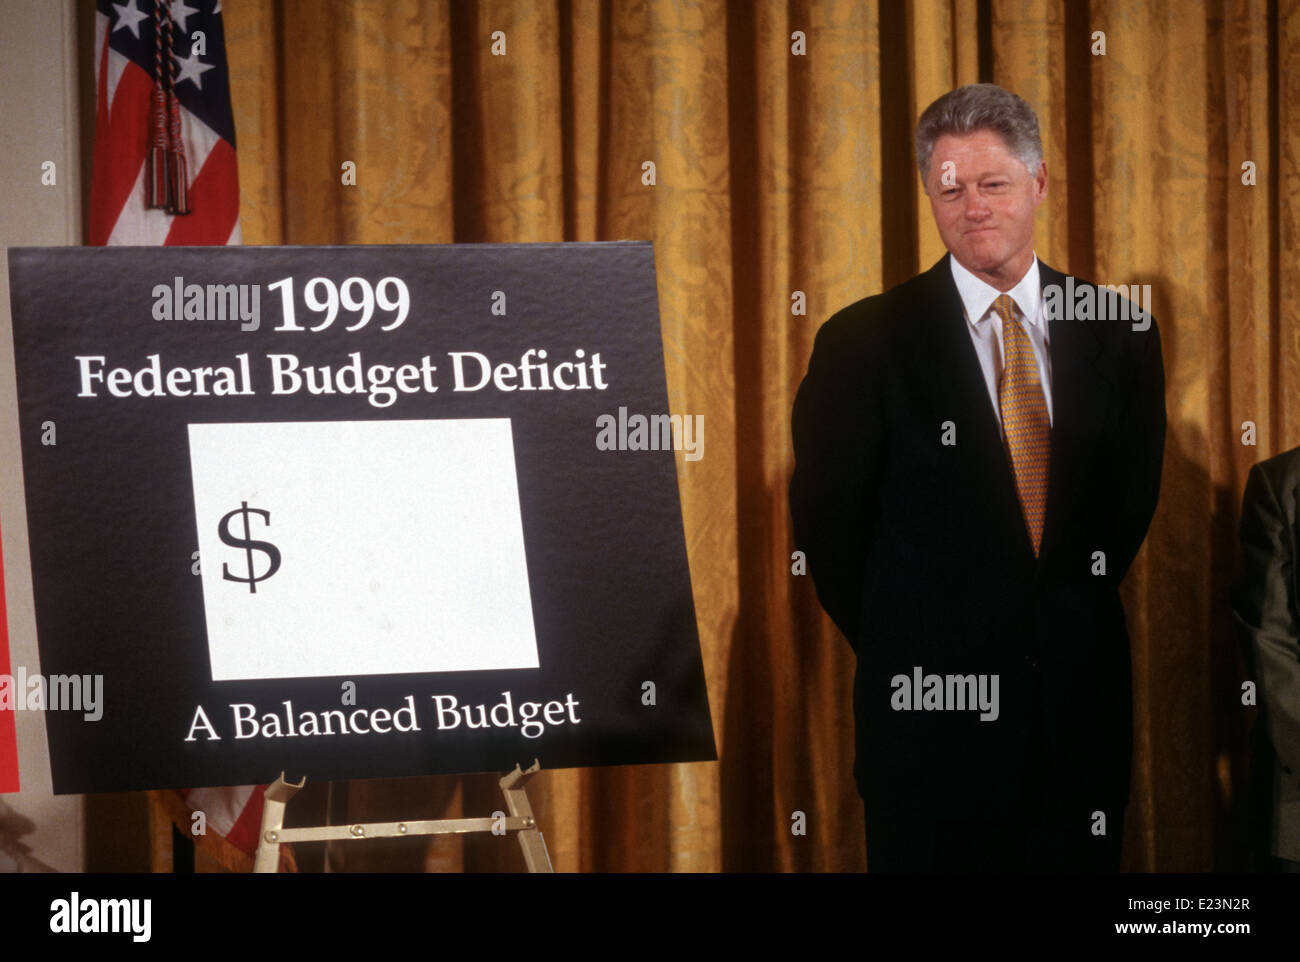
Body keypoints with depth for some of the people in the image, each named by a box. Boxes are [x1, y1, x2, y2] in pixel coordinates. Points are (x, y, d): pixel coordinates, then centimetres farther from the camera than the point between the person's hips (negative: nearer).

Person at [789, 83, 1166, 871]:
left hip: (1082, 693, 3)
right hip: (930, 705, -3)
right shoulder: (865, 341, -5)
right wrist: (900, 646, 3)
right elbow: (827, 519, -1)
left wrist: (1074, 620, 10)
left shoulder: (1120, 332, 5)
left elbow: (1135, 498, 14)